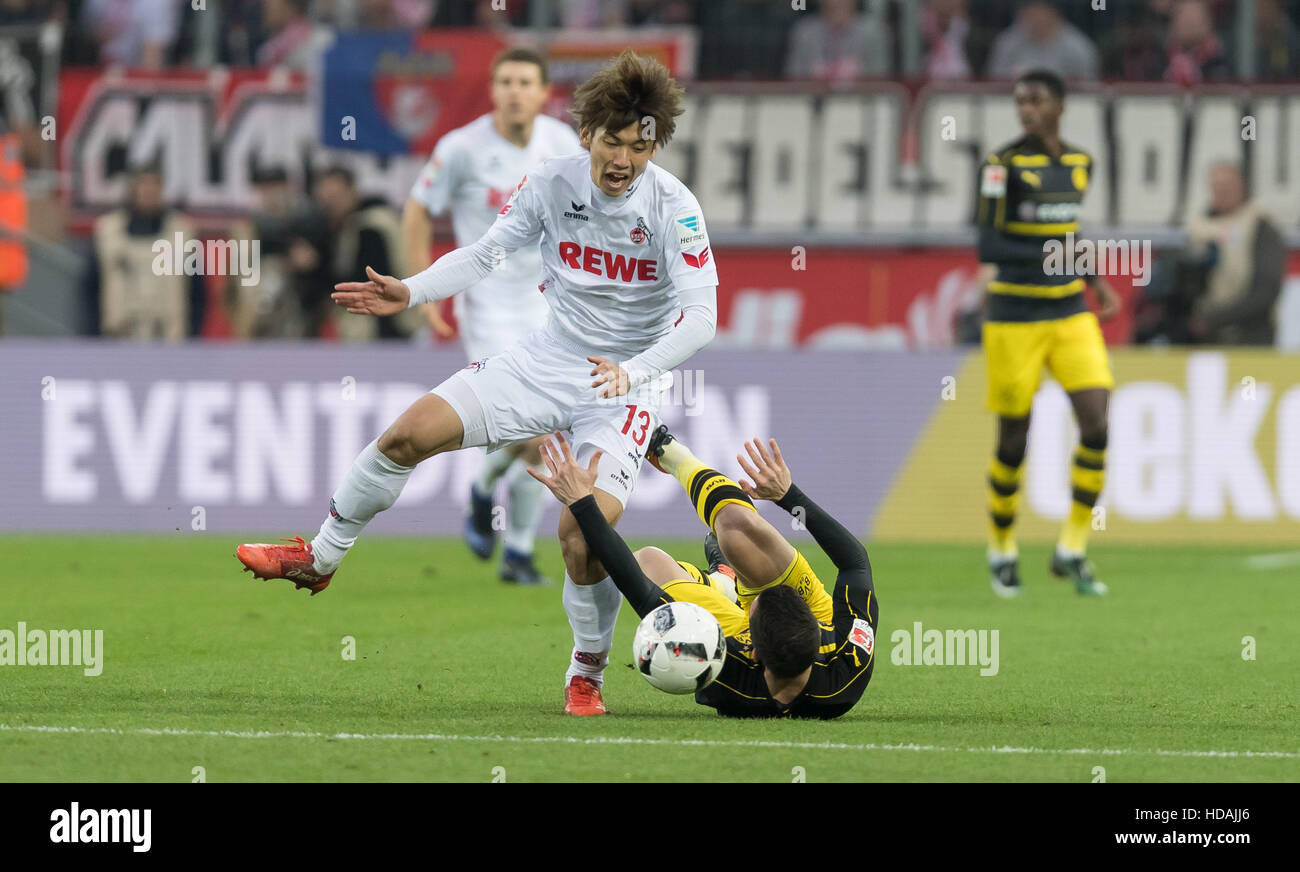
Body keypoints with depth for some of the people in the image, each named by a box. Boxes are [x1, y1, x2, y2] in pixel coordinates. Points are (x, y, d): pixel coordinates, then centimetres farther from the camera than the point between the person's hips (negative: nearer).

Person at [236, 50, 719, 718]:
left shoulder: (673, 208, -19)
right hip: (544, 362, 4)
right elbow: (486, 253, 3)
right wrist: (410, 293, -11)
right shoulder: (551, 183, -8)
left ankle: (587, 673, 2)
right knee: (410, 433, -8)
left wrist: (634, 370, -38)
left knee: (583, 533, -23)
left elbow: (700, 315, -24)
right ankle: (319, 558, 14)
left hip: (623, 387, -4)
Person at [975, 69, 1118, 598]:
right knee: (1013, 441, 2)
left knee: (1097, 424, -10)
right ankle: (1002, 549, 24)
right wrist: (1049, 258, -29)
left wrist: (1098, 282, 11)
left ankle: (1072, 551, 2)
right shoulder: (1004, 165, -10)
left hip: (1071, 316, 4)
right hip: (1014, 319, -4)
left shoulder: (1079, 163, 8)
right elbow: (988, 246, -17)